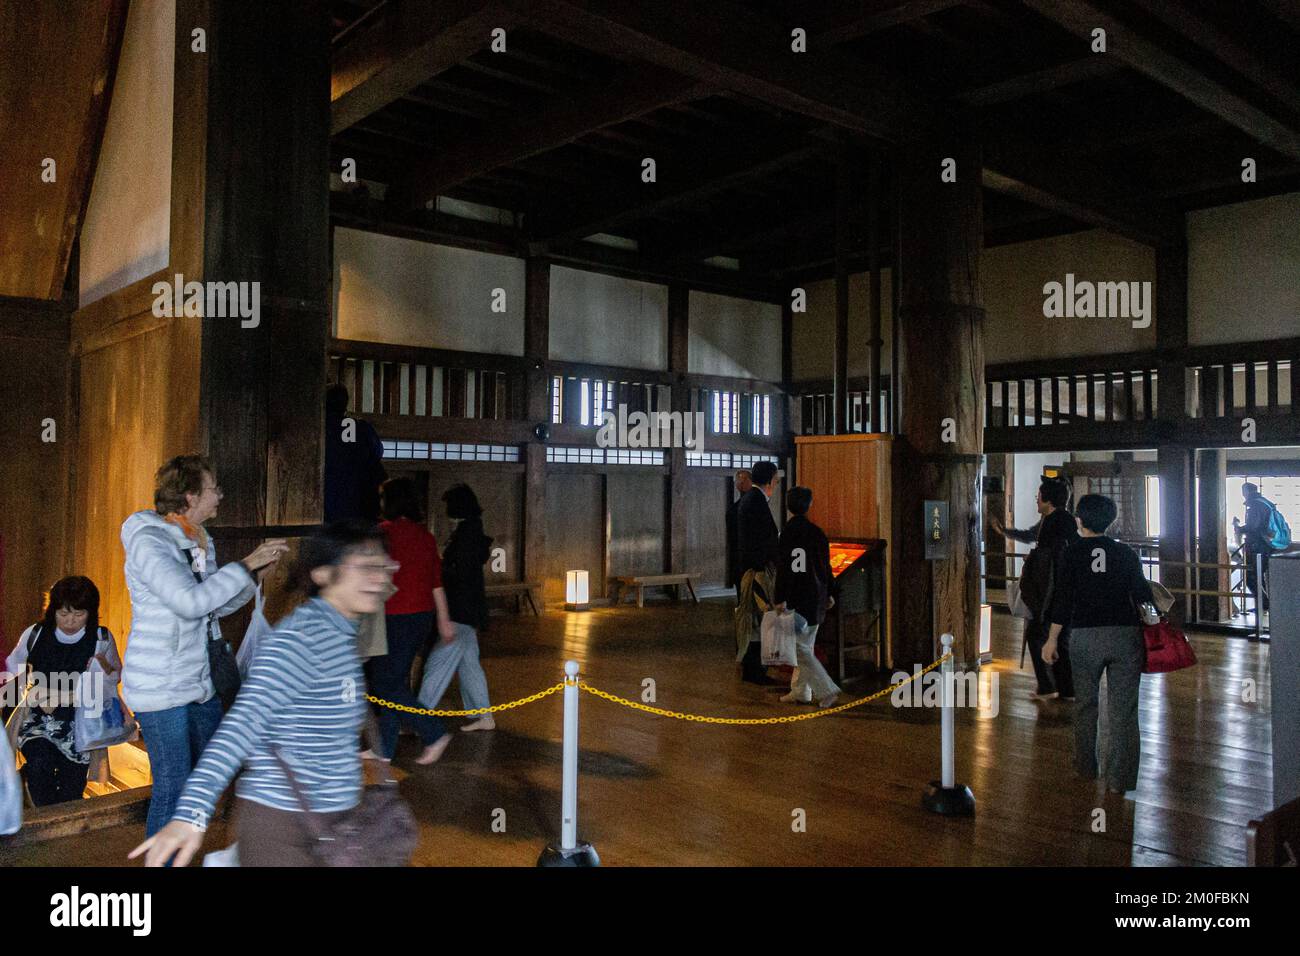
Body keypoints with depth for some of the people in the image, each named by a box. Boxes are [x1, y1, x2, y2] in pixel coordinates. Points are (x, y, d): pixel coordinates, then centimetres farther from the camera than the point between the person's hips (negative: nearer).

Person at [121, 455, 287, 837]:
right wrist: (246, 564, -23)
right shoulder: (148, 540, -18)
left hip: (201, 681, 9)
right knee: (171, 790, -1)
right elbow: (191, 601, -30)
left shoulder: (198, 540, 7)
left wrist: (258, 569, 0)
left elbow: (219, 606, 13)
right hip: (161, 687, -9)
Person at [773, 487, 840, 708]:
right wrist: (828, 593, 21)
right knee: (805, 646, 16)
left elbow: (784, 568, -17)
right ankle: (800, 692, 23)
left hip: (796, 598, -7)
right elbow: (826, 565, 11)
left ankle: (827, 690, -9)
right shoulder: (817, 532, 4)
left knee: (800, 648, -2)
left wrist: (781, 599, -16)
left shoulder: (789, 532, -14)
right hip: (816, 599, 7)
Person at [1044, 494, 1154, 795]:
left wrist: (1053, 638, 1)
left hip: (1086, 637, -1)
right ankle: (1120, 779, 4)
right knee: (1123, 710, 4)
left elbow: (1063, 597, -4)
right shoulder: (1126, 553, 7)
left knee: (1085, 705, 16)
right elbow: (1142, 594, 6)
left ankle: (1087, 768, 26)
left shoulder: (1073, 552, 0)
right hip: (1126, 635, 1)